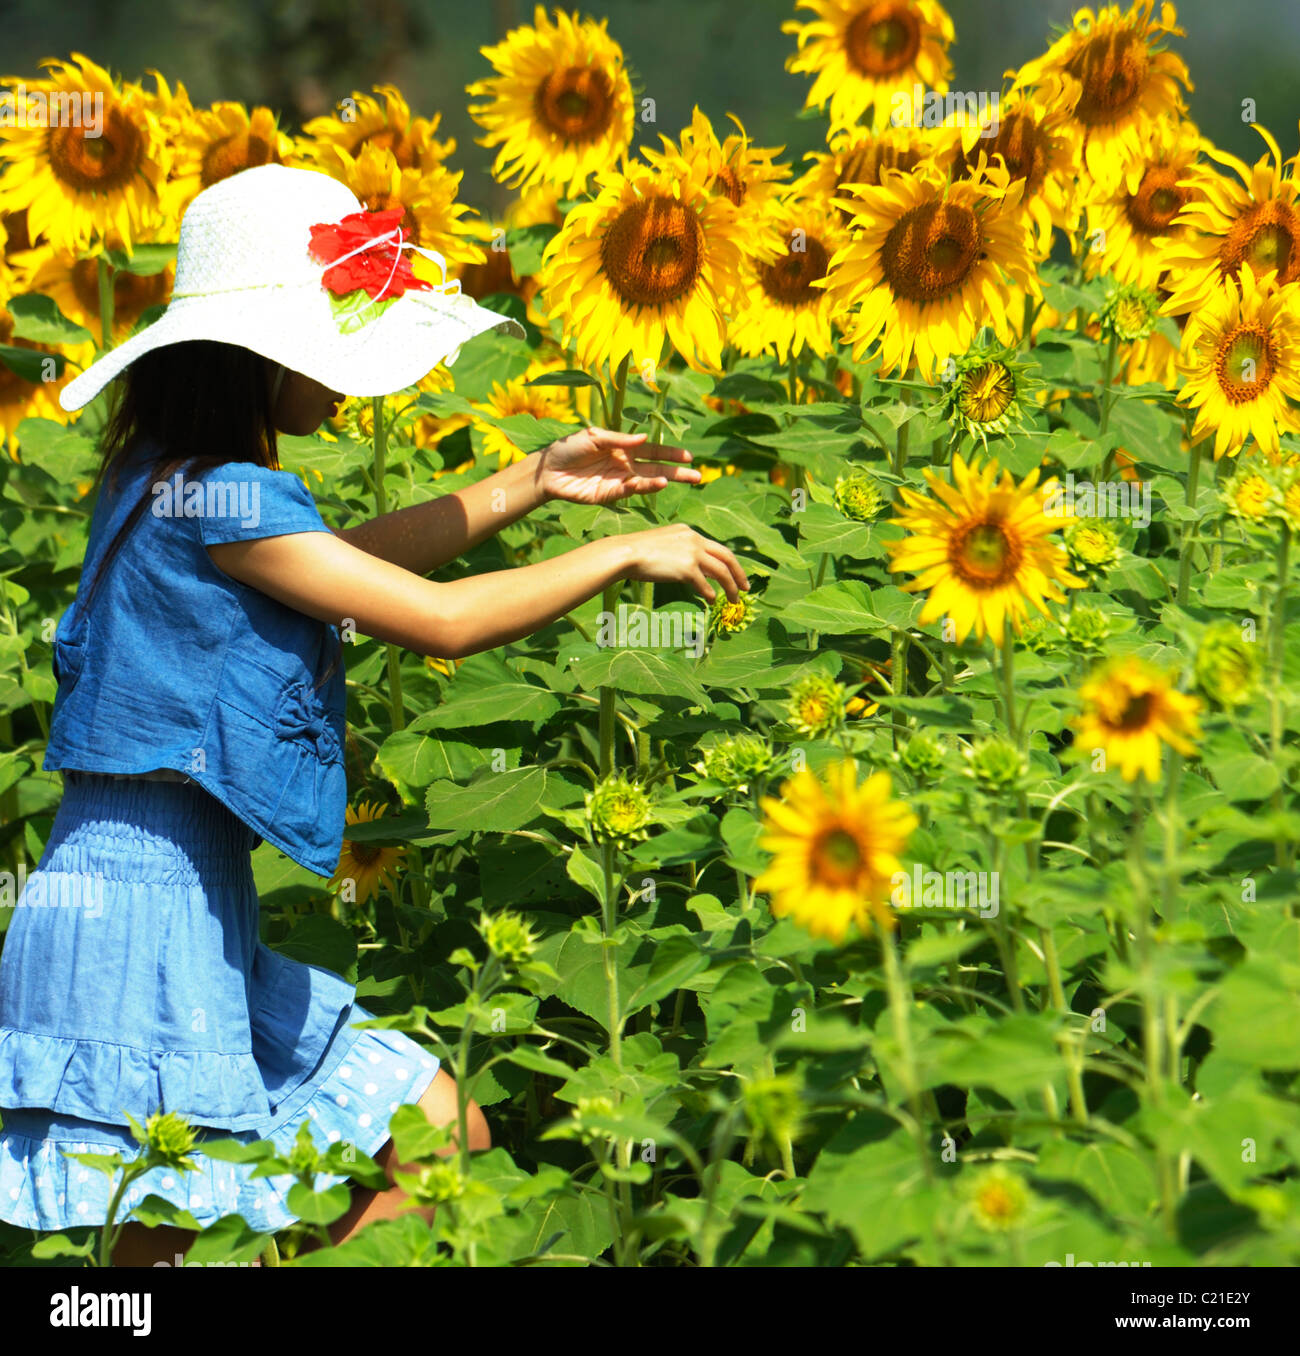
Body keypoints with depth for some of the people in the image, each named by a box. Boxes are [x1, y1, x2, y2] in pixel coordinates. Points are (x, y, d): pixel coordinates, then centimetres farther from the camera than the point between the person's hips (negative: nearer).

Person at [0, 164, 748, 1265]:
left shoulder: (174, 480, 12)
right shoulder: (217, 496, -17)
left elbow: (345, 565, 26)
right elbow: (442, 620, -15)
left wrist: (531, 485, 22)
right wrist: (627, 554, -3)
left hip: (193, 911, 10)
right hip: (142, 912, -10)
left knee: (445, 1139, 11)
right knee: (168, 1235, -5)